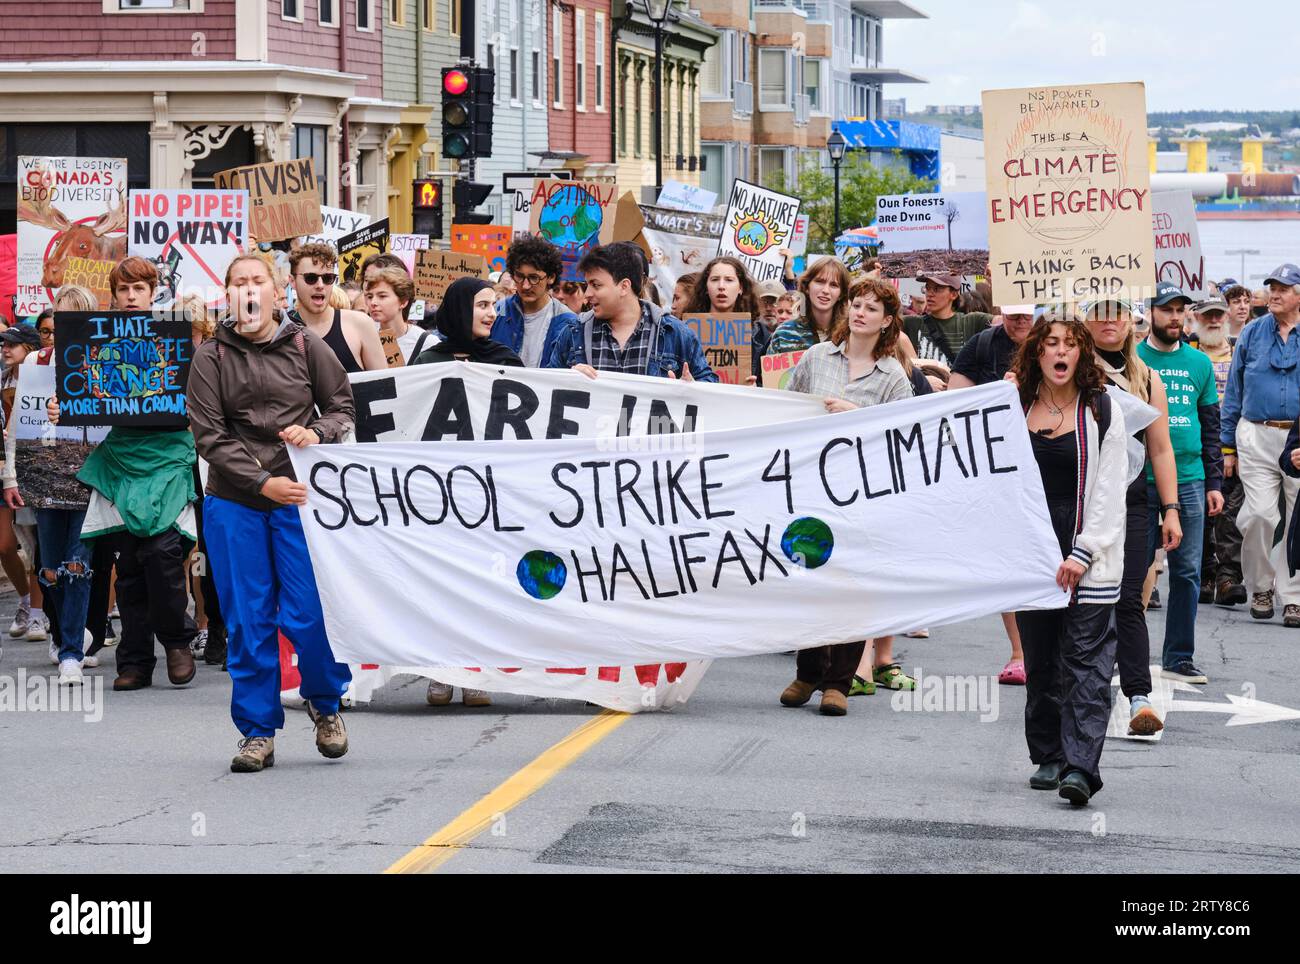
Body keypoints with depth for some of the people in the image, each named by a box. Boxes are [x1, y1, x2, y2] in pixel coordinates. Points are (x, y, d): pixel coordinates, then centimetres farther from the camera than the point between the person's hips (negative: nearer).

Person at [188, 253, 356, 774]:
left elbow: (343, 408, 11)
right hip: (234, 502, 1)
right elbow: (209, 435, -3)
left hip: (299, 496, 0)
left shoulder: (307, 347, 3)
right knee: (248, 622, 2)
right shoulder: (210, 357, 2)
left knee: (309, 614, -4)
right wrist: (262, 482, -14)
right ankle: (257, 731, 12)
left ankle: (325, 703, 23)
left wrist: (317, 433, -11)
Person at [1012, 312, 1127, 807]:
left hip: (1089, 559, -3)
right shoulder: (1015, 409, 9)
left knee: (1087, 660, -10)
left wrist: (1084, 553, -11)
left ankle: (1080, 766, -18)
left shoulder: (1102, 410, 0)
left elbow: (1110, 490, -4)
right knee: (1041, 662, 9)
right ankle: (1048, 758, 20)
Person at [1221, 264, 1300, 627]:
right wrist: (1228, 446, 7)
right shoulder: (1252, 334, 9)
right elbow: (1233, 392, 11)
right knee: (1259, 514, -9)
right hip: (1257, 437, 1)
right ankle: (1260, 586, 10)